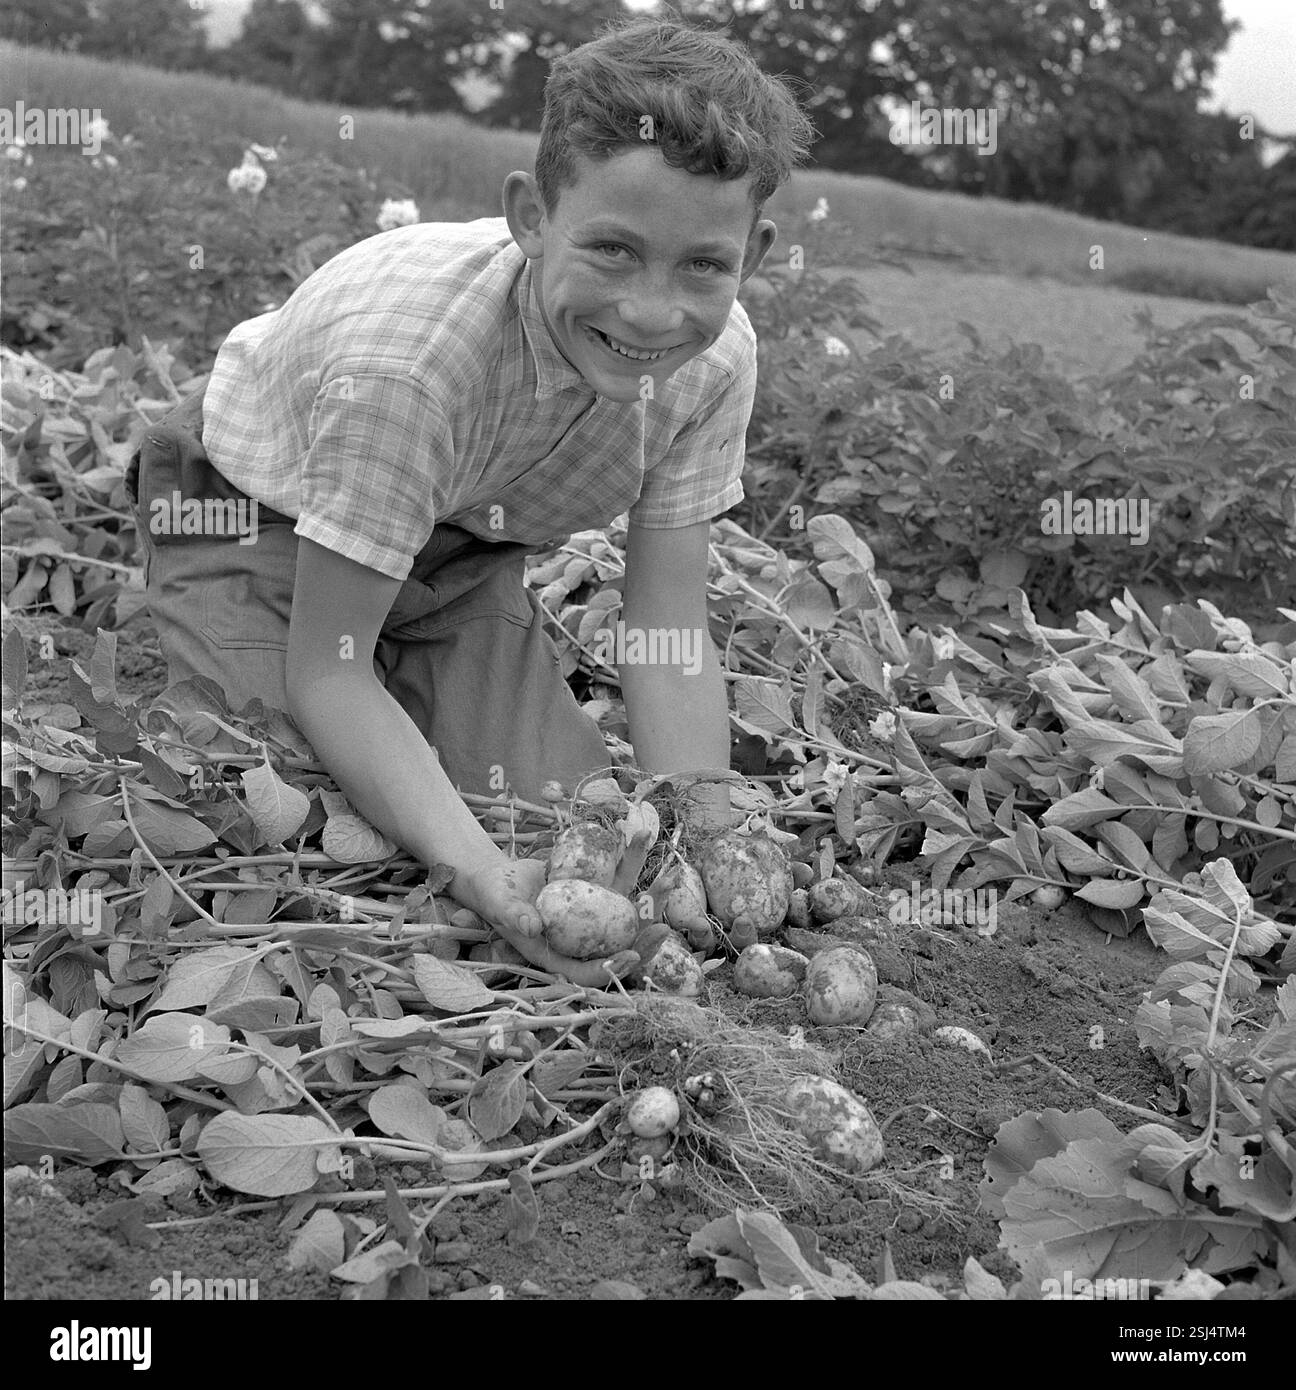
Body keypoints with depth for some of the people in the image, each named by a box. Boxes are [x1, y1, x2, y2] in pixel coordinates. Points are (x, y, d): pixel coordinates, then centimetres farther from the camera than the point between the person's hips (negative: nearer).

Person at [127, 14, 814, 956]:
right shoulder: (405, 356, -40)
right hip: (258, 525, -4)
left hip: (459, 544, 4)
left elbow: (669, 636, -18)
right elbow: (323, 668, -34)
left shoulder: (717, 359, -23)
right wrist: (481, 872, -46)